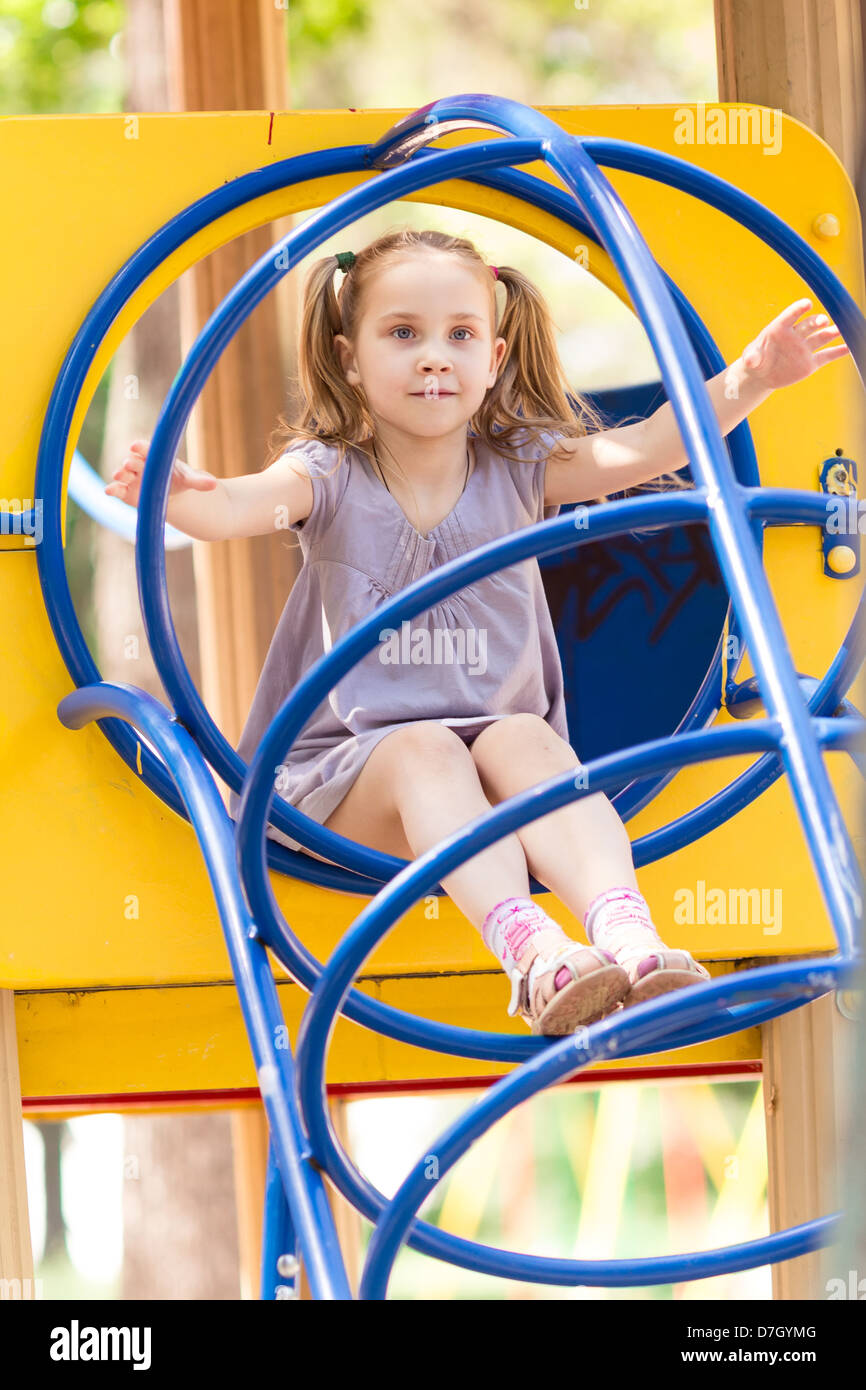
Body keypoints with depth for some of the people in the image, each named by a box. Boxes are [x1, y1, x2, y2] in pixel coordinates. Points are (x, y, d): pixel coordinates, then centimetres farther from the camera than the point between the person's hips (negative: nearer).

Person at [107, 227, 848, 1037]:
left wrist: (747, 381, -26)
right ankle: (532, 955, -54)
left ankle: (627, 933, -51)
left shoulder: (520, 467, 4)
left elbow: (647, 449, -10)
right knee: (425, 750, -33)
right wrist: (178, 496, -47)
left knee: (522, 738, -30)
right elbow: (238, 507, -23)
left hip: (499, 737, 2)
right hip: (350, 772, -2)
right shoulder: (328, 475, -2)